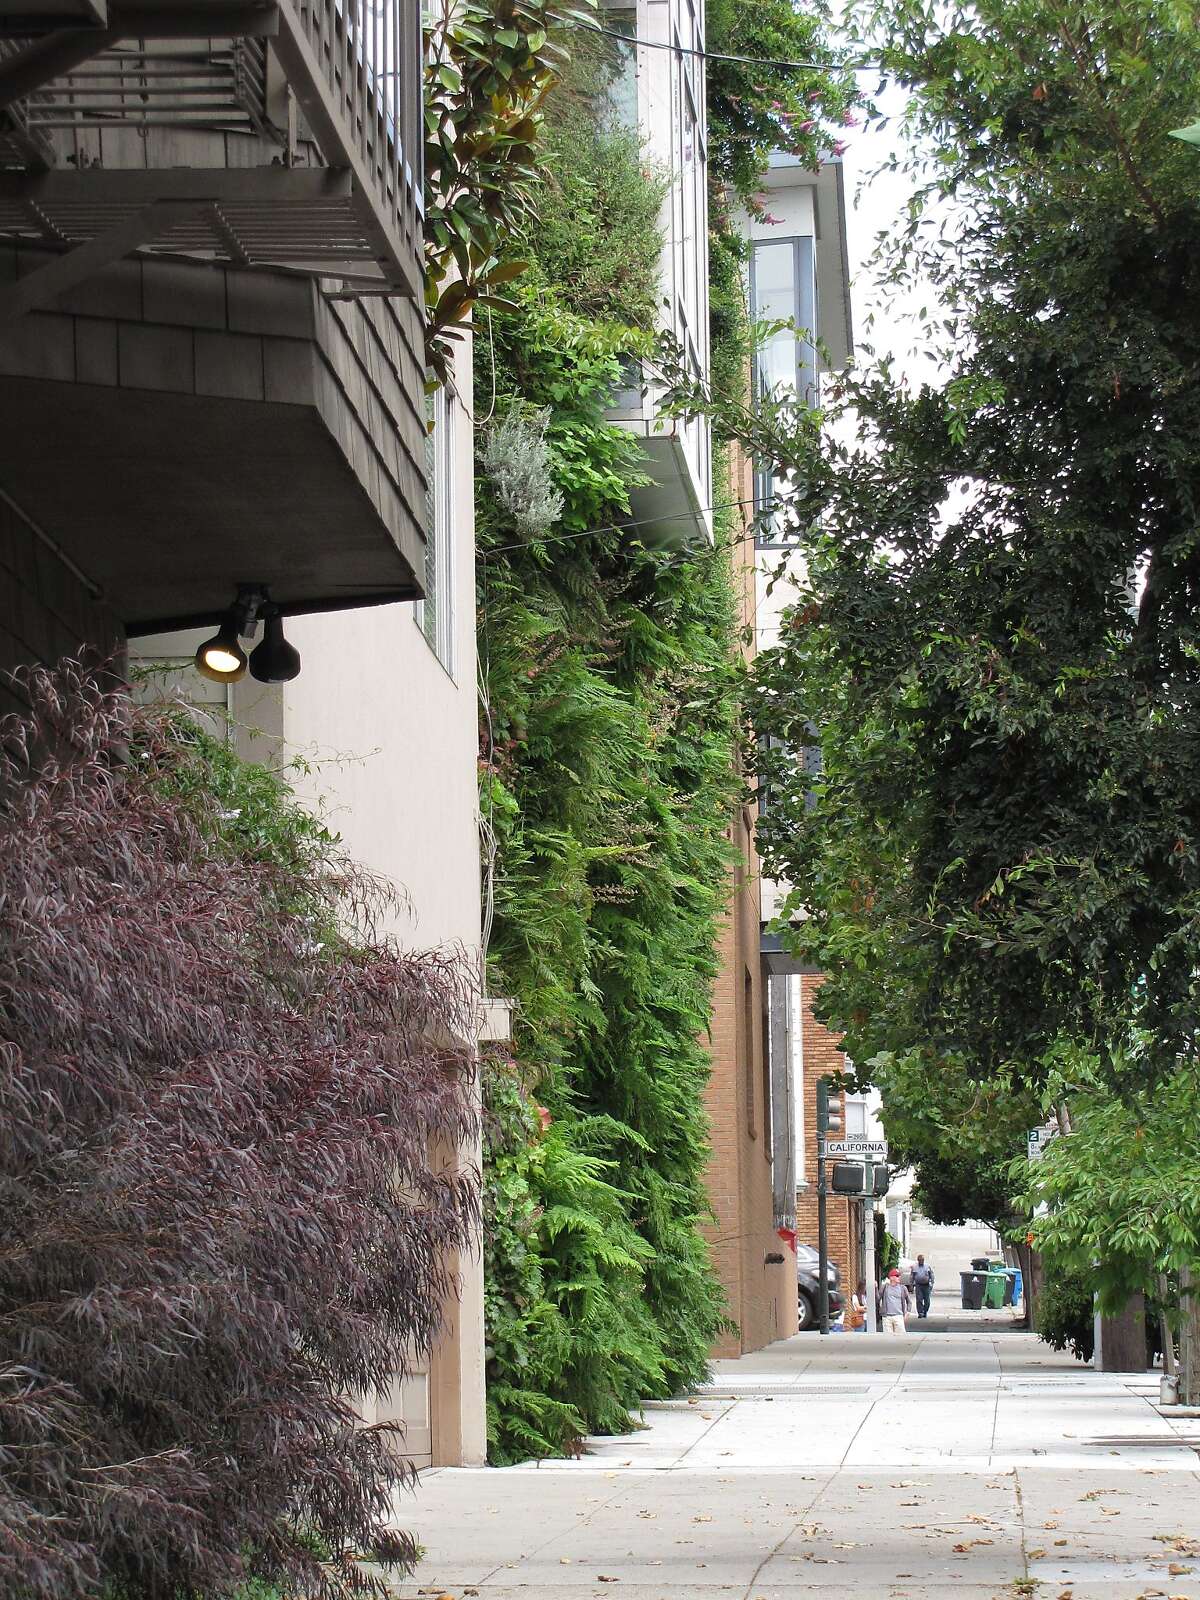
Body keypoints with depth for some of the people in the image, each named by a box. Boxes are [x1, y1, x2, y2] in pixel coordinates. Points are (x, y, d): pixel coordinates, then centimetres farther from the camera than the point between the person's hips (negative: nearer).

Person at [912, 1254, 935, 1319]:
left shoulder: (928, 1267, 8)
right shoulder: (914, 1268, 10)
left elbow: (931, 1276, 9)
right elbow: (912, 1277, 15)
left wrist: (932, 1284, 1)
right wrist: (912, 1285, 9)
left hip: (926, 1285, 0)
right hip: (918, 1285, 0)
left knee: (927, 1300, 1)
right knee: (919, 1300, -10)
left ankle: (925, 1312, 18)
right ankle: (920, 1313, -8)